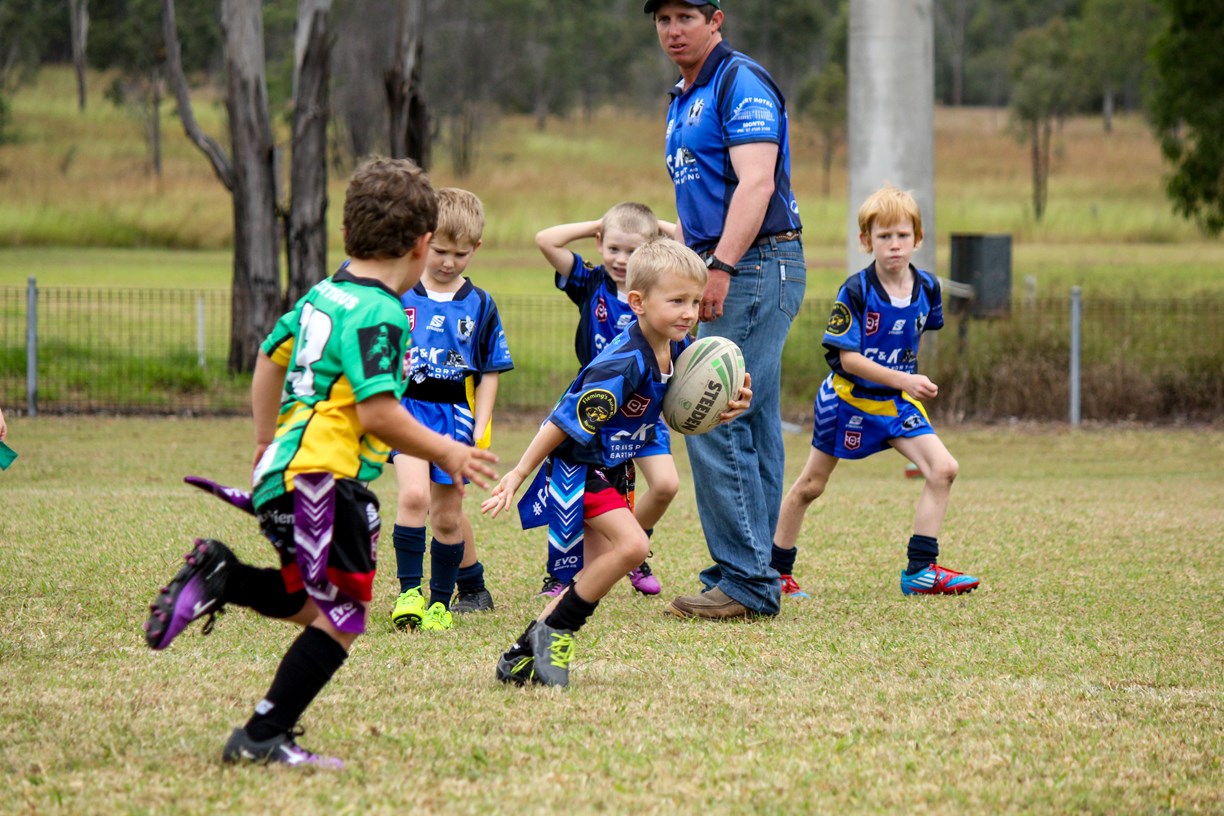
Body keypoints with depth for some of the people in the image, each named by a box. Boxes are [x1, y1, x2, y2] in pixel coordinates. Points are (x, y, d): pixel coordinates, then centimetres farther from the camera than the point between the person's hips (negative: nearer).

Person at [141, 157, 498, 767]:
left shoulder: (323, 297, 13)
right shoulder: (379, 315, -14)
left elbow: (270, 358, 26)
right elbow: (378, 412, -21)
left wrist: (266, 443, 37)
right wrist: (446, 453, -10)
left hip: (285, 472, 9)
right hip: (325, 479, -9)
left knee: (309, 603, 23)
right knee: (341, 619, -4)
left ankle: (219, 575, 8)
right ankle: (263, 737, -5)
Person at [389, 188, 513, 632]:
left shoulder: (479, 305, 6)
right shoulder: (398, 296, 1)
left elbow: (489, 373, 8)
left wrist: (480, 429, 0)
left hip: (456, 414, 2)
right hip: (408, 407, -2)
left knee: (448, 516, 7)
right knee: (415, 495, -23)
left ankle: (442, 600, 21)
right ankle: (409, 592, -16)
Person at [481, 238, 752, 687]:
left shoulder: (678, 349, -5)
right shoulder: (624, 364, -30)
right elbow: (565, 422, -25)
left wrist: (724, 410, -10)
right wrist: (518, 475, -20)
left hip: (613, 471, 9)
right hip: (577, 469, -9)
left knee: (595, 576, 7)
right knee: (631, 544, -24)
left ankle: (522, 658, 16)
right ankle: (553, 630, -10)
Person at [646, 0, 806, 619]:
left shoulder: (741, 83, -9)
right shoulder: (683, 102, 21)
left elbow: (756, 183, -21)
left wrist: (721, 268, -26)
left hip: (757, 267, -10)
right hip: (725, 273, 10)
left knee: (715, 424, -13)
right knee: (751, 432, 9)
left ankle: (744, 582, -12)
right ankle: (755, 579, 11)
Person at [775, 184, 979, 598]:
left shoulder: (926, 288, -7)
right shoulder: (856, 292, -22)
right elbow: (847, 357, -24)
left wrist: (909, 381, 11)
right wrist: (901, 379, -31)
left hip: (896, 403, 4)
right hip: (848, 398, -4)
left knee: (943, 468, -14)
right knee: (810, 485, 11)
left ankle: (920, 570, -9)